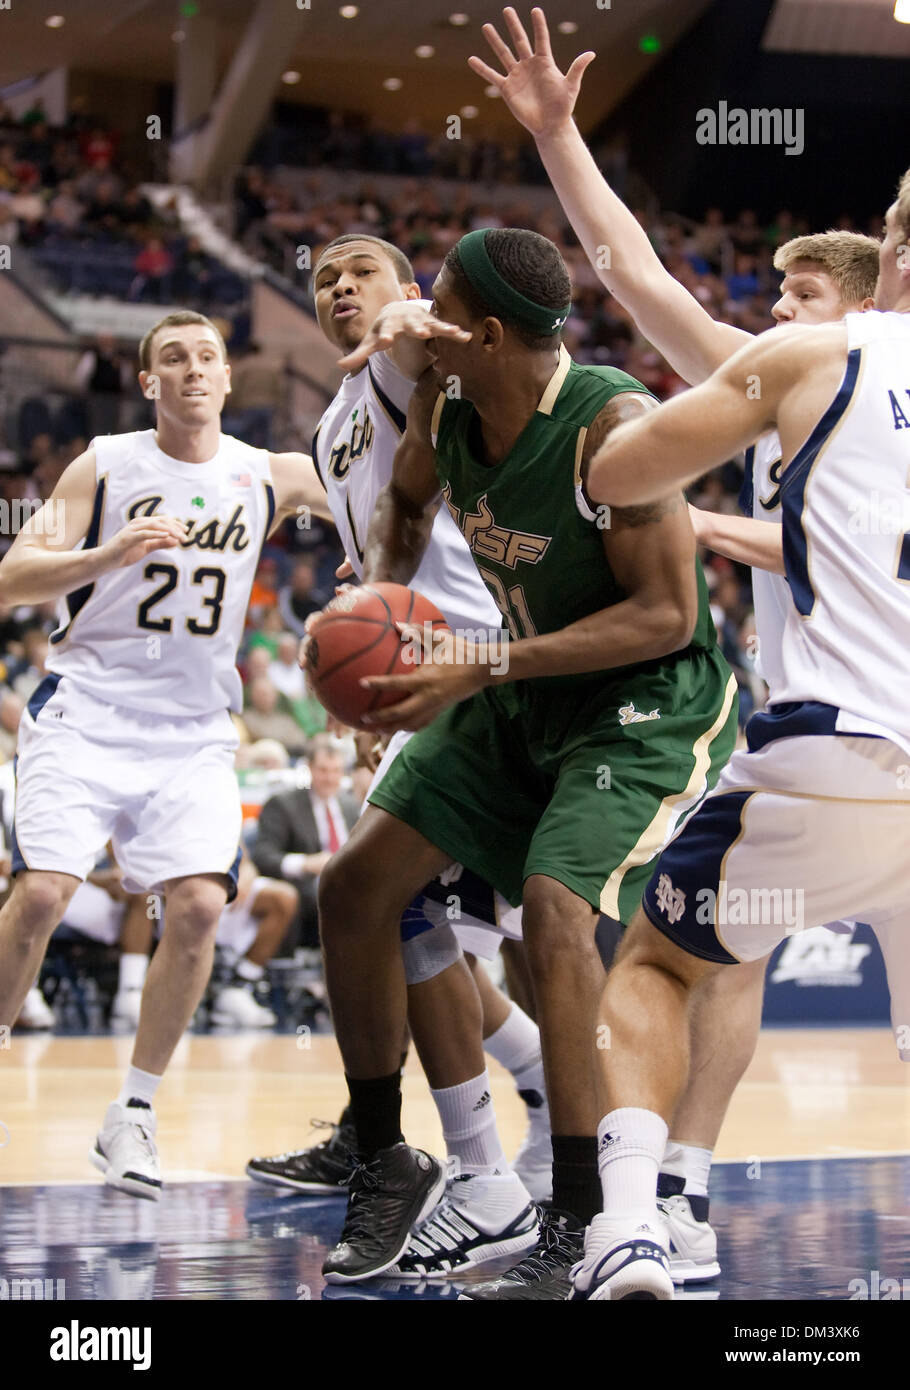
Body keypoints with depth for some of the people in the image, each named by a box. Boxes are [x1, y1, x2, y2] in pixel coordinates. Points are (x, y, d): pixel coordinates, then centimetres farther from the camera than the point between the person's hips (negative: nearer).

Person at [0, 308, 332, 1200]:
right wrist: (109, 555, -23)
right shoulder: (103, 467, -1)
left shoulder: (270, 478, 5)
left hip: (193, 732, 2)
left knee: (199, 905, -16)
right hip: (85, 713, -2)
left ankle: (132, 1115, -1)